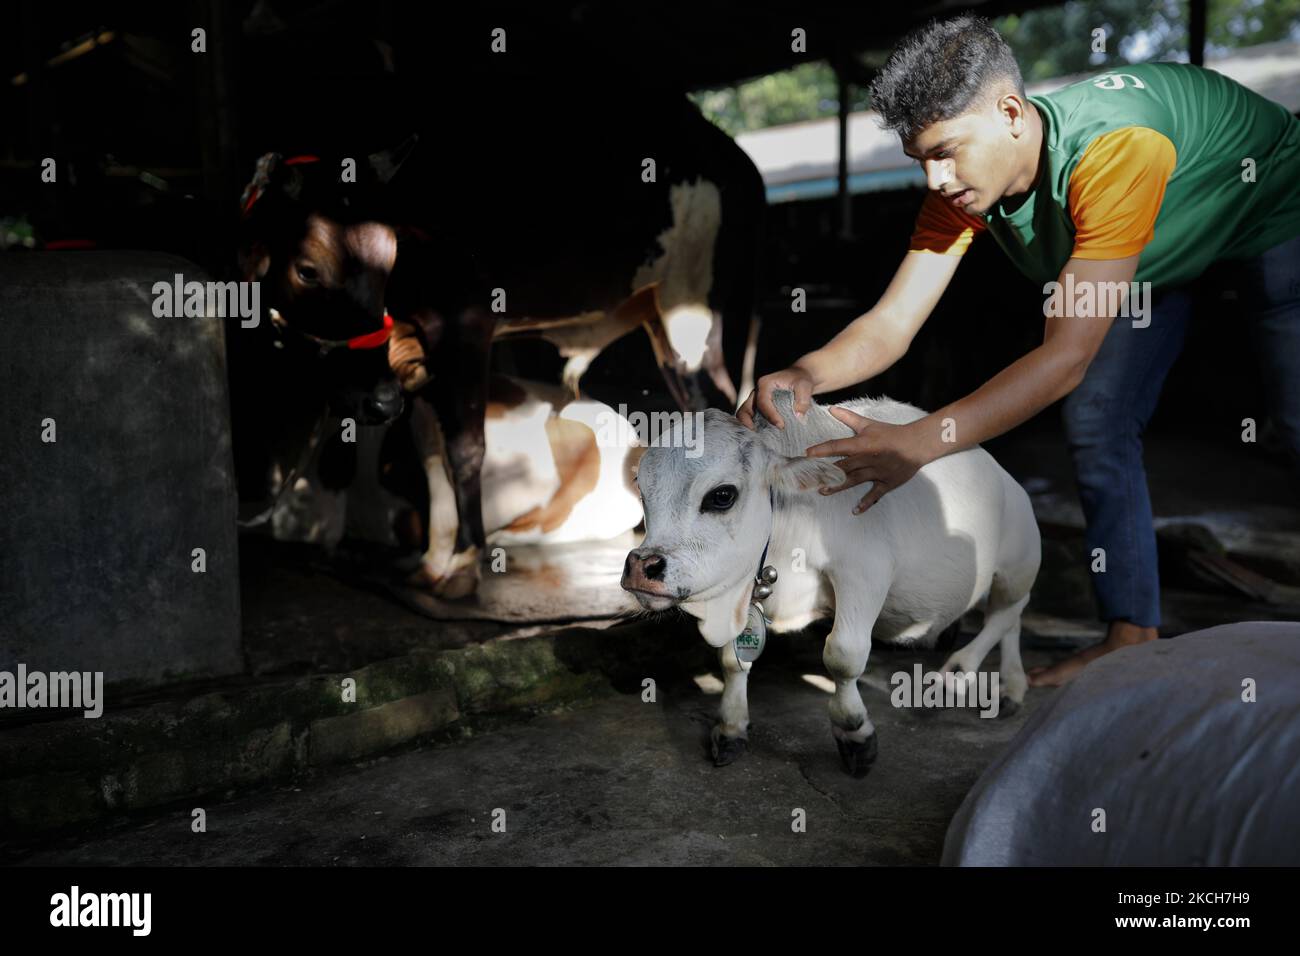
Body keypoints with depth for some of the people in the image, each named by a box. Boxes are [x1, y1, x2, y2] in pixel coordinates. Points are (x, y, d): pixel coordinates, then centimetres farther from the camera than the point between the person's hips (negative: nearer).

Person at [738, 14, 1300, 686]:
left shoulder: (1115, 149, -46)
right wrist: (808, 373, -48)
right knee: (1096, 423, -4)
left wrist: (921, 443, -55)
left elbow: (1068, 355, -48)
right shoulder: (961, 184, -25)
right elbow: (891, 324, -26)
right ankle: (1132, 634, 4)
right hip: (1163, 252, 6)